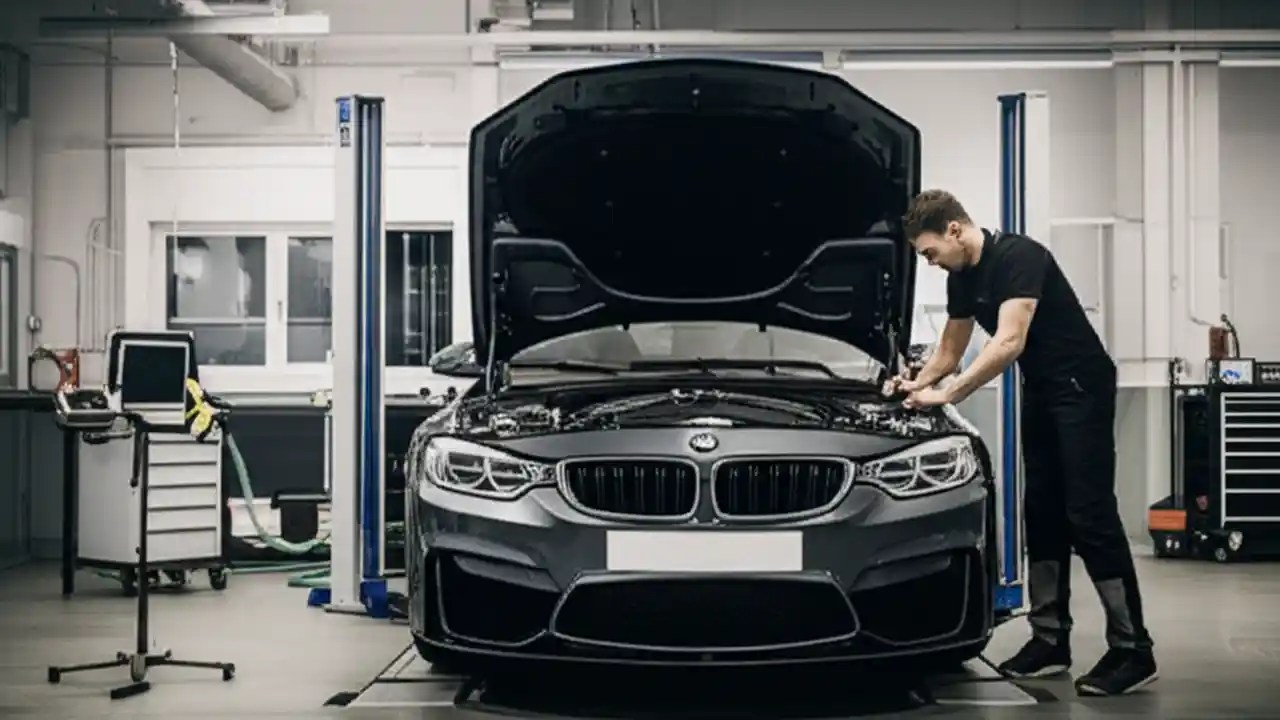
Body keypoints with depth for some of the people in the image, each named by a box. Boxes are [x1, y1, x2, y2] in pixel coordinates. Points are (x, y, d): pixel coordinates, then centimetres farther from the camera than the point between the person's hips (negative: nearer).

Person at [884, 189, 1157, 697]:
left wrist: (947, 395, -30)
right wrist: (917, 384, 2)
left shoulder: (1019, 257, -21)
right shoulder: (962, 276, 7)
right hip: (1039, 391, 9)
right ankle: (1050, 640, 13)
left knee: (1089, 514, -12)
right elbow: (952, 347, 19)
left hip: (1082, 387, -9)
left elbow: (1009, 342, -30)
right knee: (1043, 513, 8)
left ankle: (1132, 650, -9)